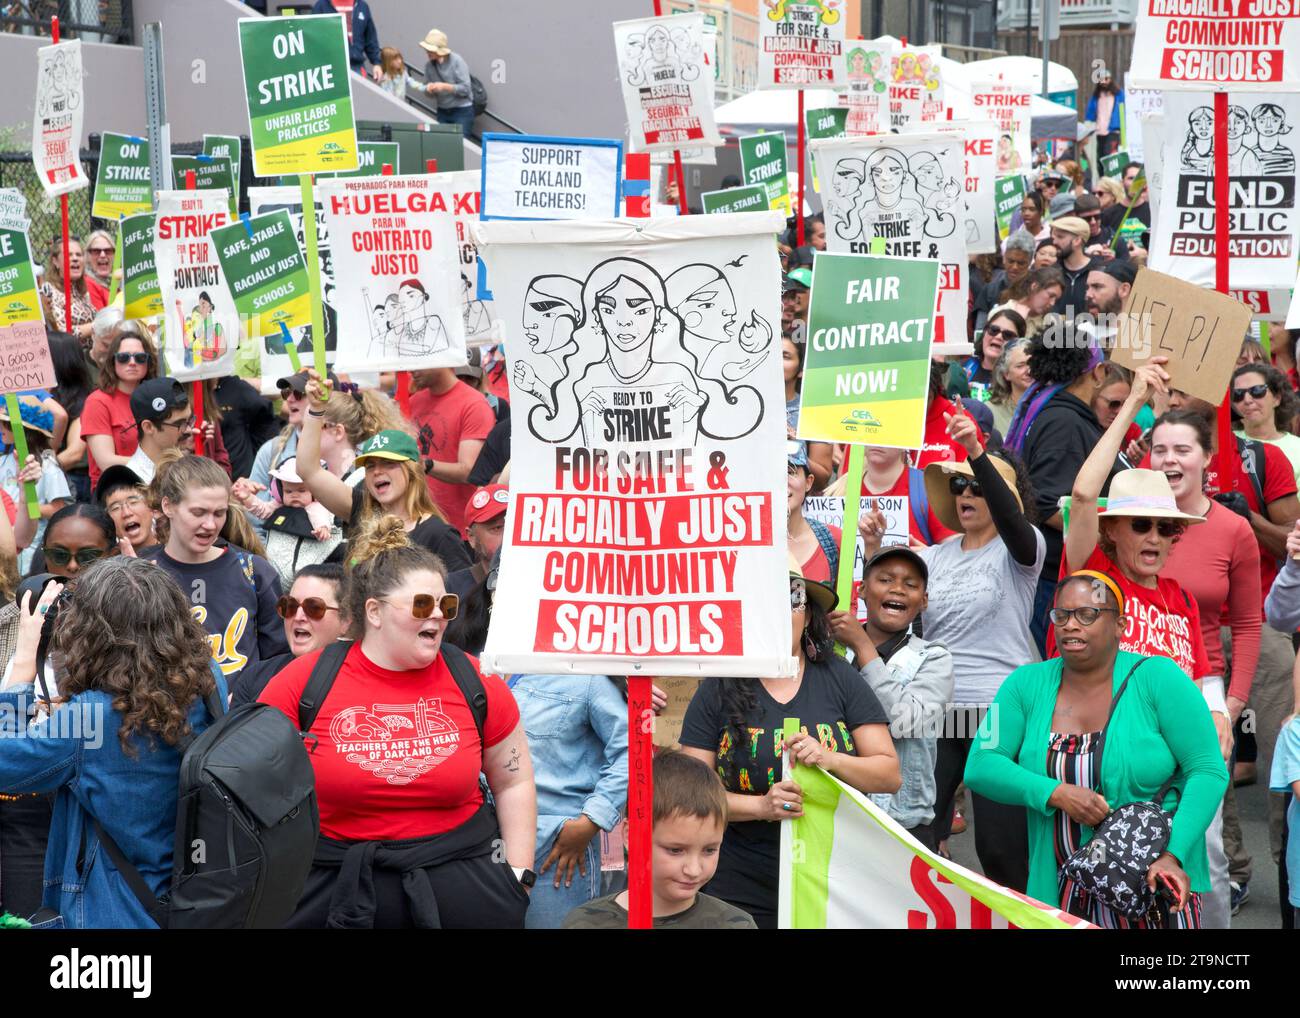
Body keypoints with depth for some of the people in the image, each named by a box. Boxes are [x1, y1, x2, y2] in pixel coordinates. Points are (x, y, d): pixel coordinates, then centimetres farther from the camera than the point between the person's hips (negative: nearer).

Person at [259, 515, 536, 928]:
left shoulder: (475, 682, 0)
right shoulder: (303, 683, -5)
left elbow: (513, 782, 10)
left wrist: (518, 879, 6)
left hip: (459, 876, 1)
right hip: (334, 887, -1)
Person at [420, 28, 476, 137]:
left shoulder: (456, 61, -13)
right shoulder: (429, 65, 2)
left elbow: (465, 89, -16)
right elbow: (428, 94, 8)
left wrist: (444, 86, -27)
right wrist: (429, 89, -15)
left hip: (462, 111, -5)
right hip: (442, 112, 5)